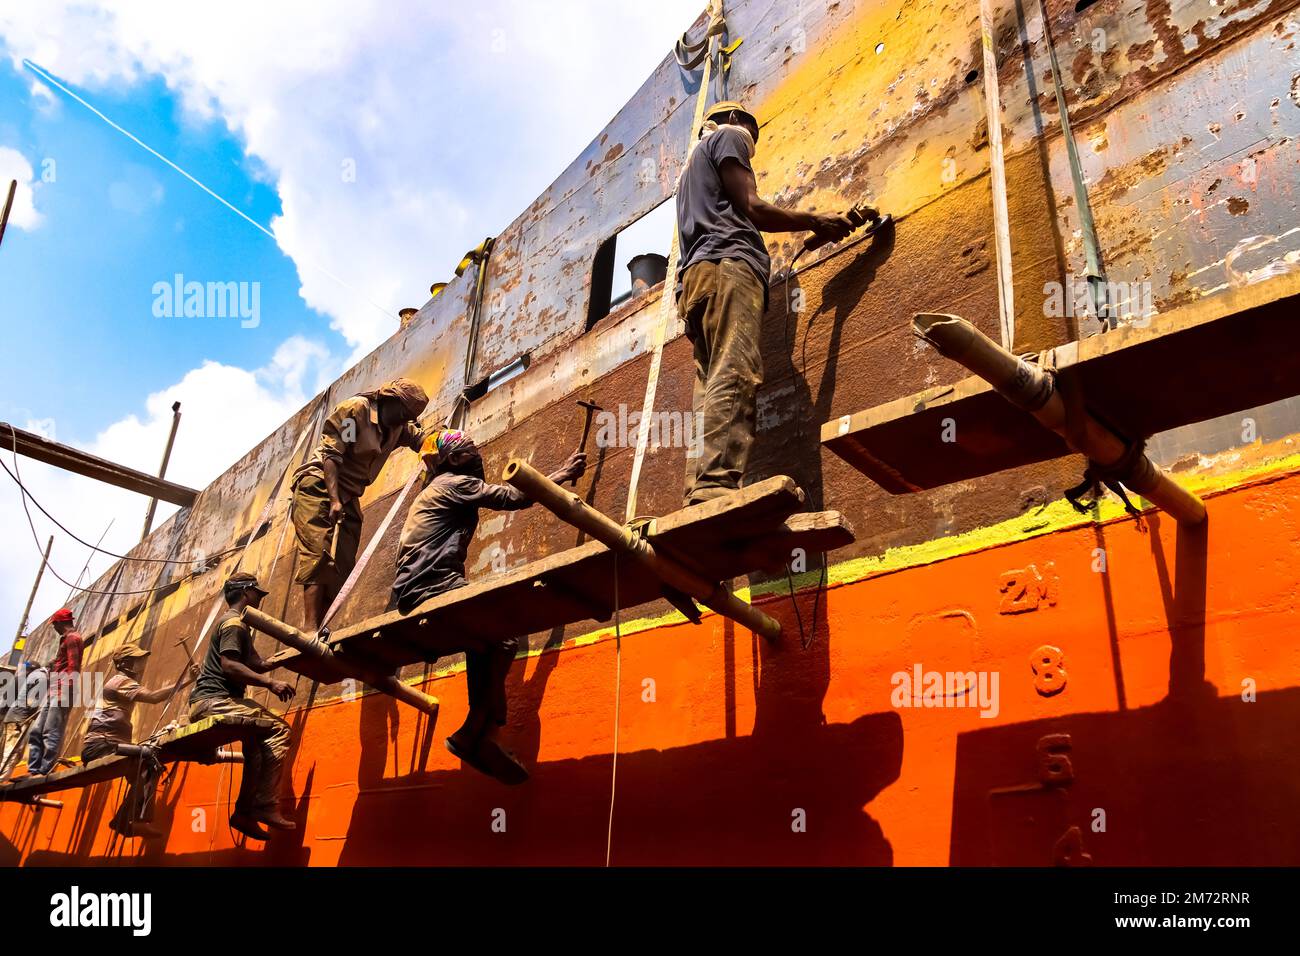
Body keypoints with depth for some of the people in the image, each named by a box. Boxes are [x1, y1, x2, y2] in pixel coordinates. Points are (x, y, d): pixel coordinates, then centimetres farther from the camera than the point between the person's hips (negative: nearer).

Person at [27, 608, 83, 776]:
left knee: (52, 732, -14)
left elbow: (73, 666, -14)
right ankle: (34, 771, 5)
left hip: (62, 688, -10)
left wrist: (68, 692, -22)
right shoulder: (66, 639, 26)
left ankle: (45, 772, -17)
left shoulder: (72, 637, -4)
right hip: (53, 690, 10)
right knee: (35, 732, 6)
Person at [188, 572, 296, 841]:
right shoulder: (233, 622, -8)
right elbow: (229, 665, -22)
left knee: (258, 741, 20)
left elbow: (255, 664, 23)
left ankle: (245, 811, 18)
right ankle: (266, 808, -26)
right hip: (213, 700, -11)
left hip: (208, 702, 11)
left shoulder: (236, 623, 26)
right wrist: (270, 683, -25)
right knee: (278, 729, -22)